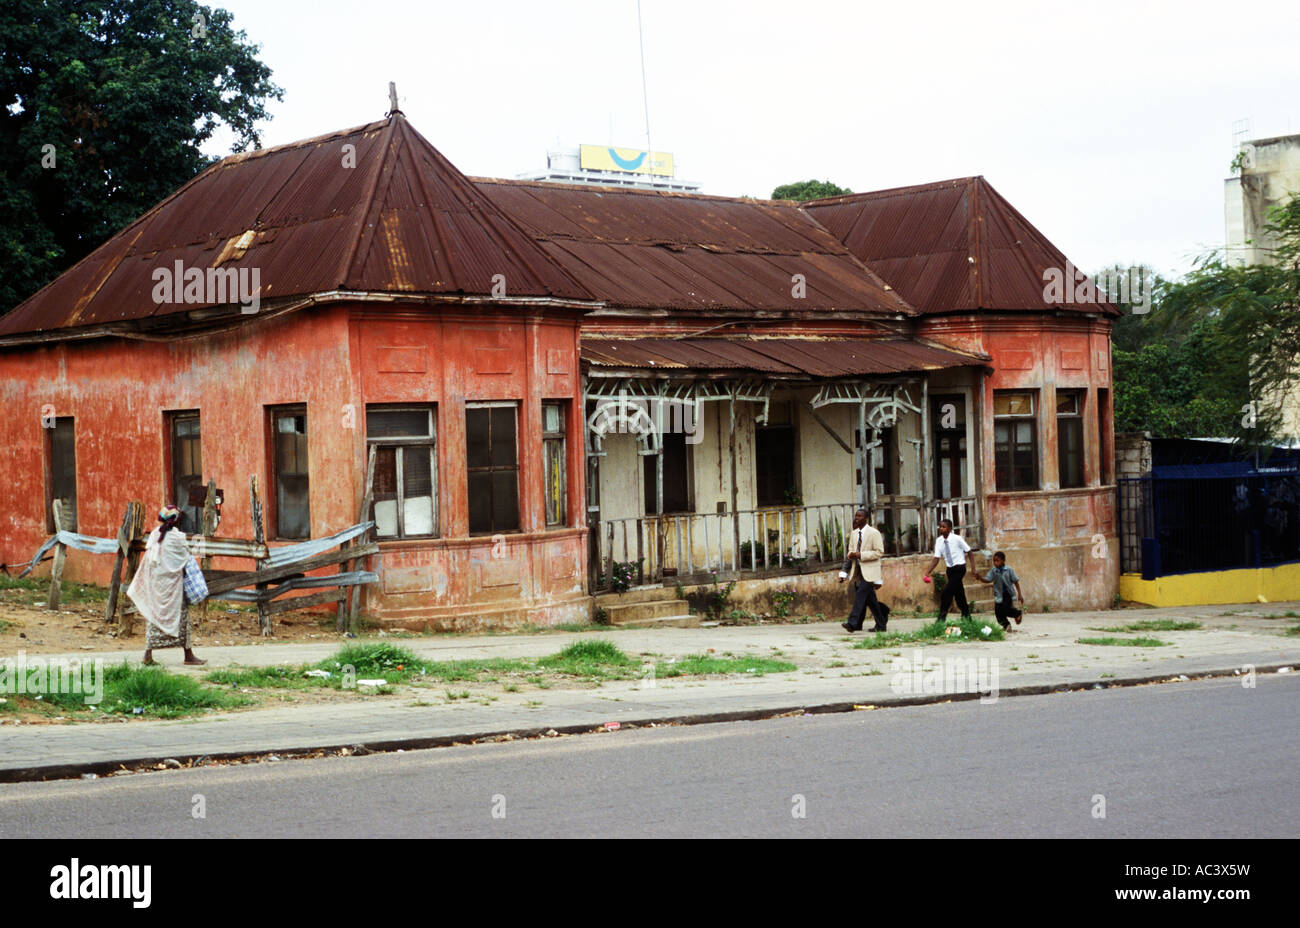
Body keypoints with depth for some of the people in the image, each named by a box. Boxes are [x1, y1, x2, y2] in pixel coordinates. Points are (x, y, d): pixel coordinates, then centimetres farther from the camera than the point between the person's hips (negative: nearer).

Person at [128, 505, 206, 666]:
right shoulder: (176, 537, -13)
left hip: (154, 583, 6)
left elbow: (148, 561, 9)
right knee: (181, 616, 3)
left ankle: (148, 653, 4)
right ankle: (188, 655, 8)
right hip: (171, 583, -5)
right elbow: (184, 559, -3)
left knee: (154, 616, 9)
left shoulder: (155, 534, 4)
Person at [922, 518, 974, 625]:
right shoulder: (939, 541, -3)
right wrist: (927, 573, -14)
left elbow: (969, 552, -7)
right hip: (950, 569, 5)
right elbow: (936, 559, -3)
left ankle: (941, 619, -8)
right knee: (958, 594, 14)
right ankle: (966, 615, 30)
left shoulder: (957, 539, -17)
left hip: (959, 568, -5)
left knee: (946, 593, -16)